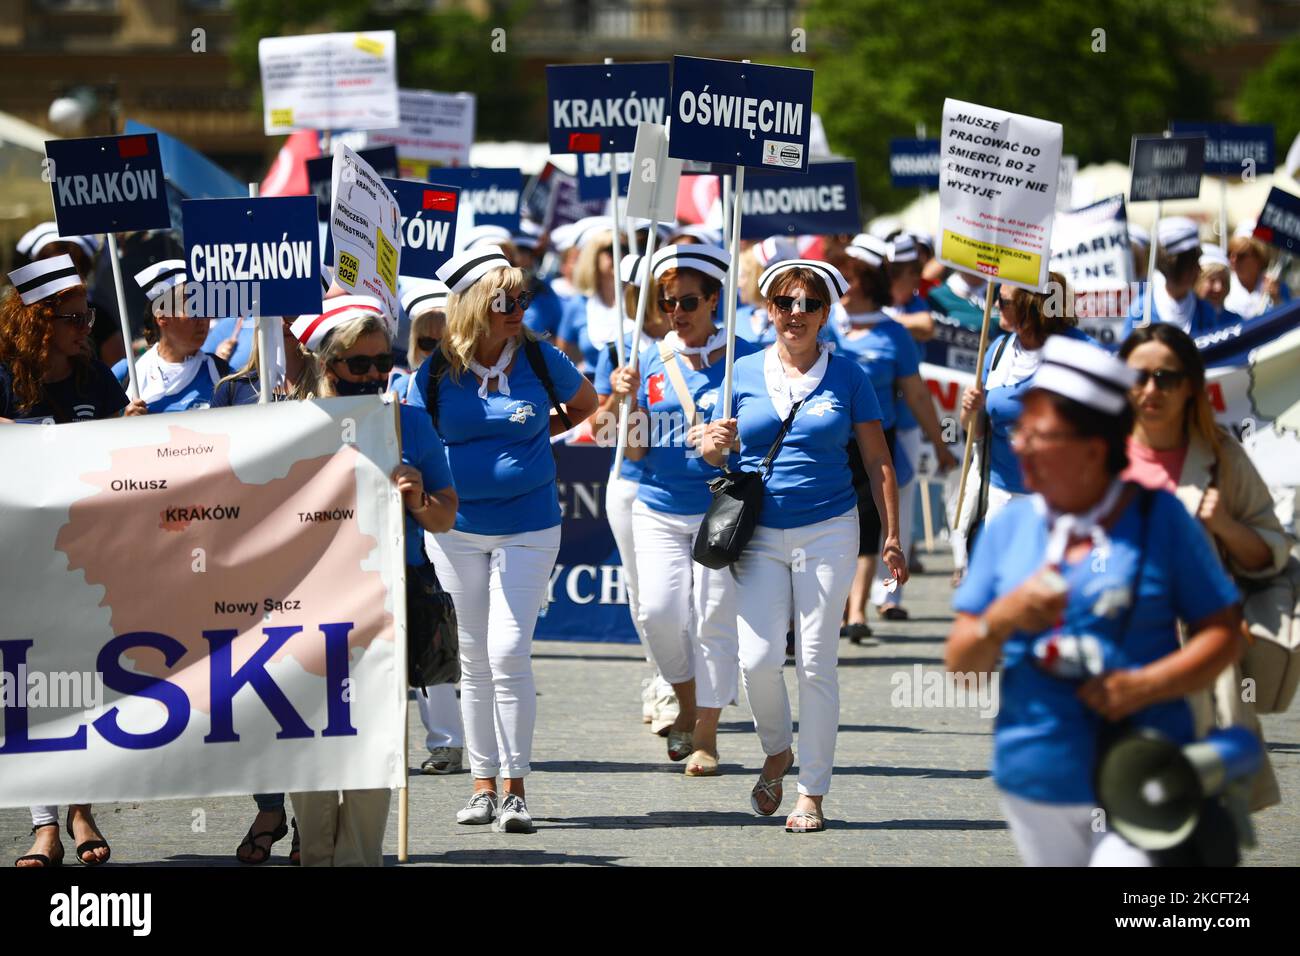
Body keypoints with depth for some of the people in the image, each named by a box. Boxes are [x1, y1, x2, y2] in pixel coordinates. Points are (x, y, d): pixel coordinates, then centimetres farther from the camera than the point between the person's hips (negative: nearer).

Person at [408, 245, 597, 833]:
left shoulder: (539, 359, -2)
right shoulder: (436, 373, -3)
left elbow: (585, 404, 16)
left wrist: (539, 434, 7)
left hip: (528, 529, -2)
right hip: (456, 530, 2)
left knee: (509, 652, -11)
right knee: (473, 659, 8)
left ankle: (515, 789, -4)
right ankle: (483, 785, 17)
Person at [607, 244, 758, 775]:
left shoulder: (744, 357, -1)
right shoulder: (651, 361, 8)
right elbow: (636, 450, 9)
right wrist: (628, 399, -6)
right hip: (660, 508, 3)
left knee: (714, 618, -2)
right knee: (658, 611, -9)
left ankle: (706, 732, 10)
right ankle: (687, 703, 17)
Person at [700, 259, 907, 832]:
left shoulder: (847, 378, 2)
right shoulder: (744, 374, 5)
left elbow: (877, 461, 5)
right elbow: (714, 451, 11)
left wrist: (891, 537, 0)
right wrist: (714, 444, -14)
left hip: (828, 532, -1)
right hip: (759, 533, 1)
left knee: (815, 664, -2)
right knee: (758, 658, -10)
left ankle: (812, 793, 7)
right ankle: (777, 751, 19)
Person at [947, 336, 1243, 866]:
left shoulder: (1159, 519, -2)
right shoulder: (1009, 526, 7)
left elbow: (1224, 633, -3)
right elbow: (960, 664, 6)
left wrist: (1146, 686, -18)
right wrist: (1003, 619, -16)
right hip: (1035, 783, 4)